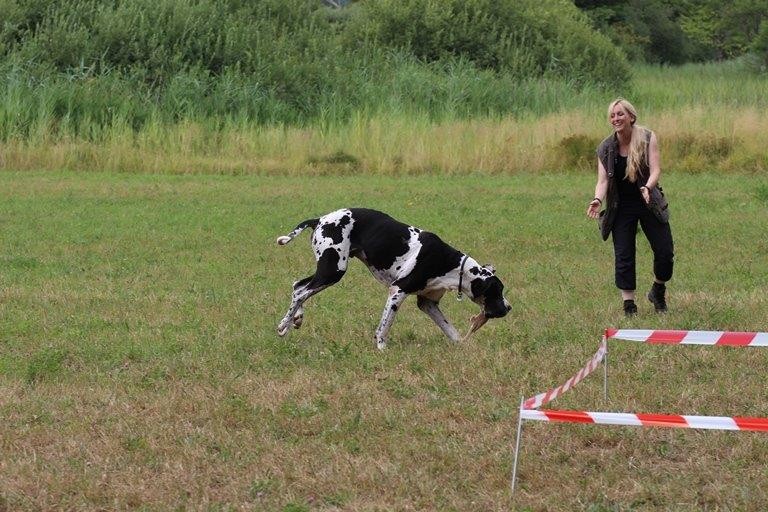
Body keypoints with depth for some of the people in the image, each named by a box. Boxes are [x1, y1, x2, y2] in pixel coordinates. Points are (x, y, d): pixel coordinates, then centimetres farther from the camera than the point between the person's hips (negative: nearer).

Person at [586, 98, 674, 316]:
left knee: (665, 252, -2)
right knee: (623, 257, -2)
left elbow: (655, 170, -15)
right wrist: (598, 200, -28)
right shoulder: (605, 148, -3)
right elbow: (603, 180, -8)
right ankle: (629, 304, 5)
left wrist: (647, 187, -35)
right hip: (621, 208, 1)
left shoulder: (647, 138, -7)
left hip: (649, 203, -1)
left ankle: (658, 292, 24)